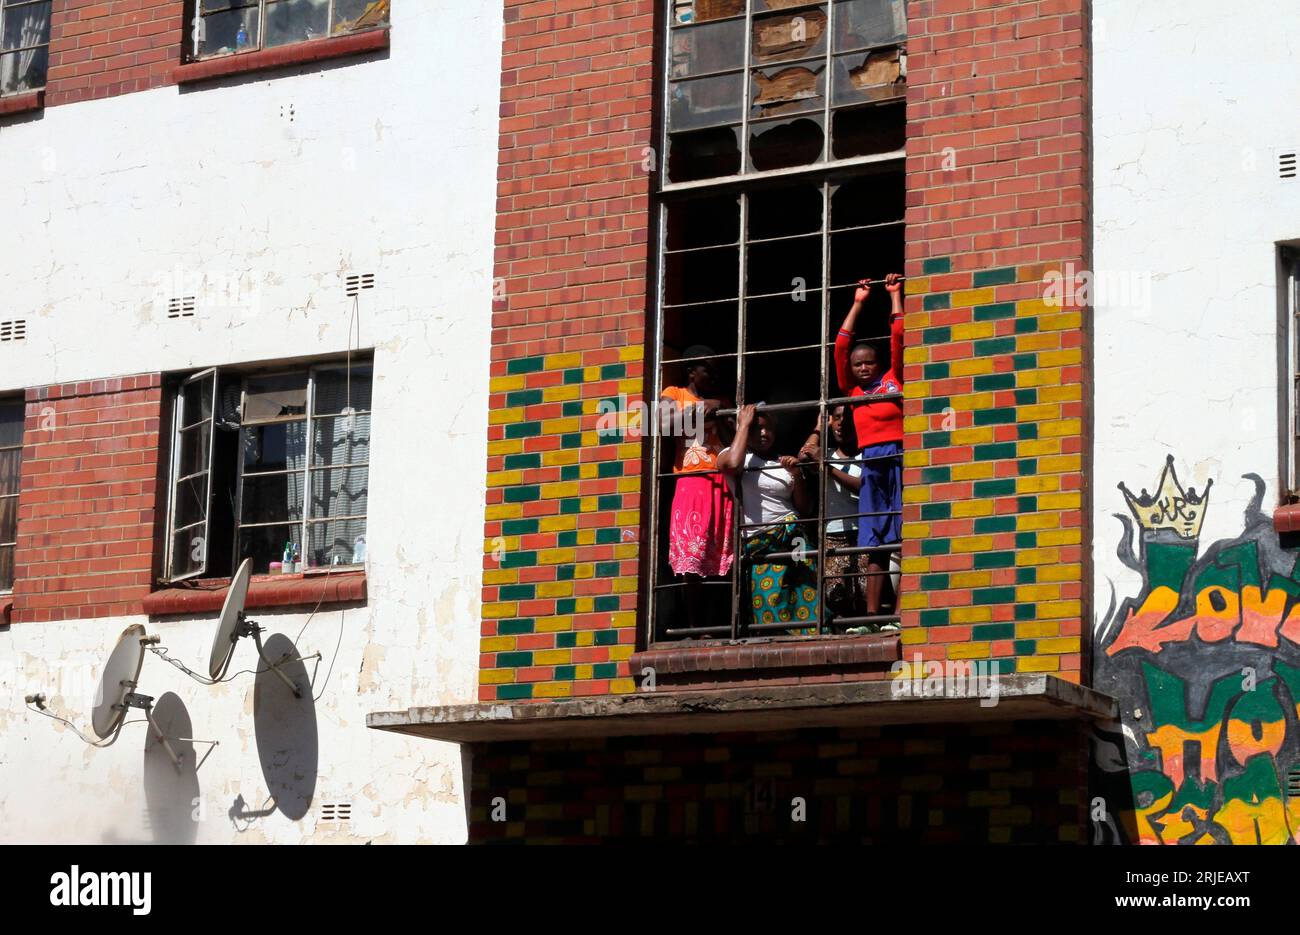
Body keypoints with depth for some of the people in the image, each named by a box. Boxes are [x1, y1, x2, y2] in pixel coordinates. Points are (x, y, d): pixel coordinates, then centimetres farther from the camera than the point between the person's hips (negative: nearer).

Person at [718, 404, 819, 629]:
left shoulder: (786, 463, 17)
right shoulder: (737, 454, 7)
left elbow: (803, 507, 14)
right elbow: (732, 464, -20)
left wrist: (797, 474, -3)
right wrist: (744, 424, -7)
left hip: (791, 534, 3)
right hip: (757, 541, -3)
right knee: (769, 598, -13)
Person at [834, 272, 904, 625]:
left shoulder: (893, 379, 12)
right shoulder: (852, 389, 19)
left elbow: (898, 338, 9)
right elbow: (841, 345, 20)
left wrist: (894, 296, 18)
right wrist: (858, 303, 26)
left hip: (897, 457, -4)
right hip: (870, 463, 4)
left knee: (902, 540, -8)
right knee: (874, 545, 3)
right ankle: (871, 615, -1)